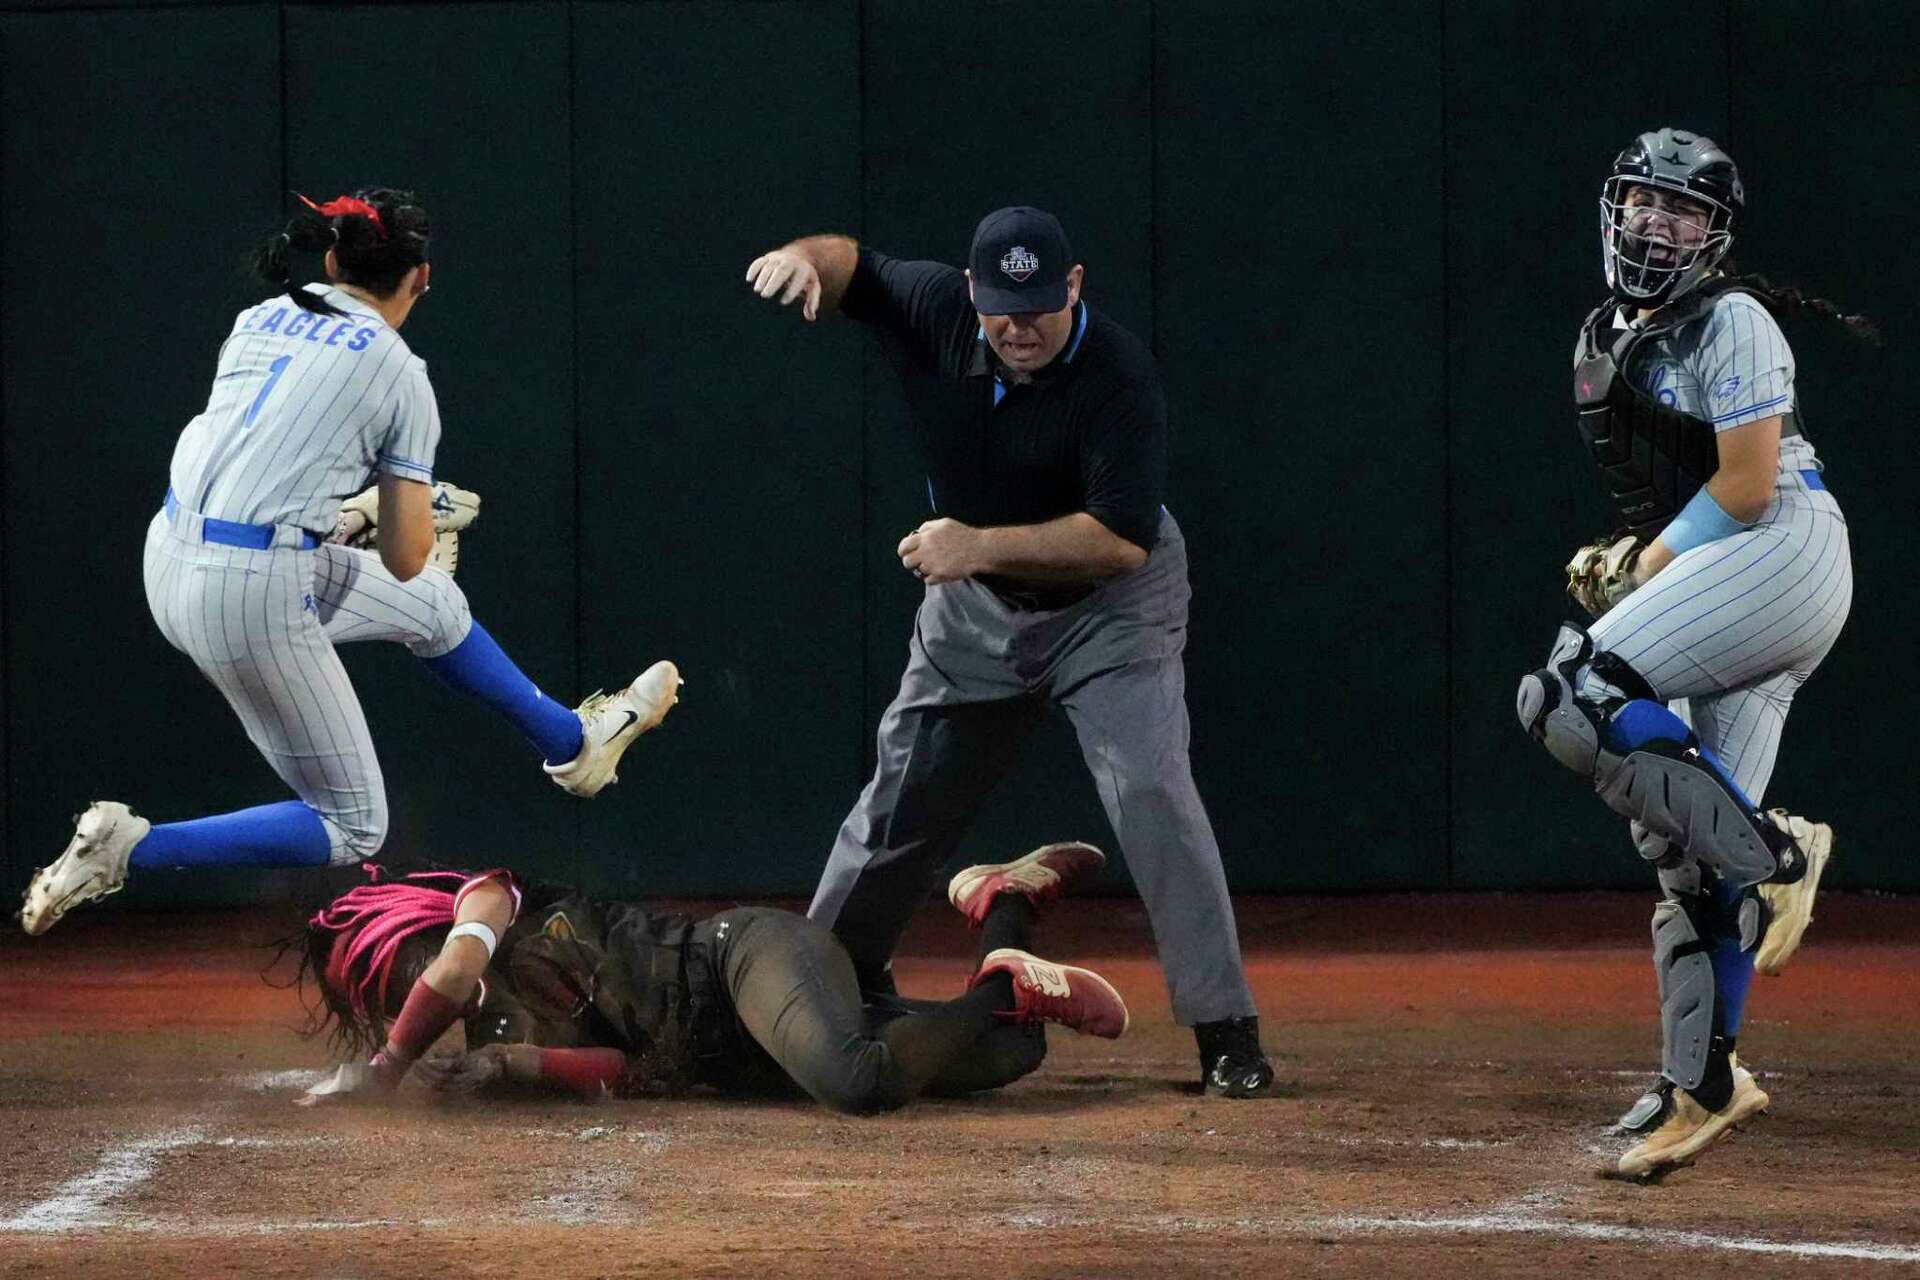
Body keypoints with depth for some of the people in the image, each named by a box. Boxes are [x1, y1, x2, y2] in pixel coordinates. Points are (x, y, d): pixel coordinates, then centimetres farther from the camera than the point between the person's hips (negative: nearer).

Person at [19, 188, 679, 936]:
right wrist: (422, 504, 20)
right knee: (354, 831, 5)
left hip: (169, 558, 8)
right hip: (253, 593, -8)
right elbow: (405, 559, -2)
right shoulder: (400, 374, -4)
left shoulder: (258, 321, 12)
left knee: (433, 607, 27)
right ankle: (128, 849, -6)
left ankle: (575, 744, 44)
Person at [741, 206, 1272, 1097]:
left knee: (1151, 791, -19)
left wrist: (979, 546, -36)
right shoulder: (936, 313, -16)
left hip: (1109, 604, -5)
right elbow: (850, 265, -1)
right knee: (902, 799, 10)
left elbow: (1121, 540, -33)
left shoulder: (1117, 374, -29)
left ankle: (1225, 1031, -15)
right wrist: (804, 258, -26)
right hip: (975, 604, 5)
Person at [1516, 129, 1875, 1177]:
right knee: (1683, 840, 5)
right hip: (1717, 578, 9)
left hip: (1782, 551, -9)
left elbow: (1747, 486, -14)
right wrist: (1627, 564, 9)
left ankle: (1773, 855, -20)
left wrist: (1648, 568, -6)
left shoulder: (1731, 323, -7)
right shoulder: (1604, 340, 18)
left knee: (1574, 697, -24)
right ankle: (1701, 1086, 9)